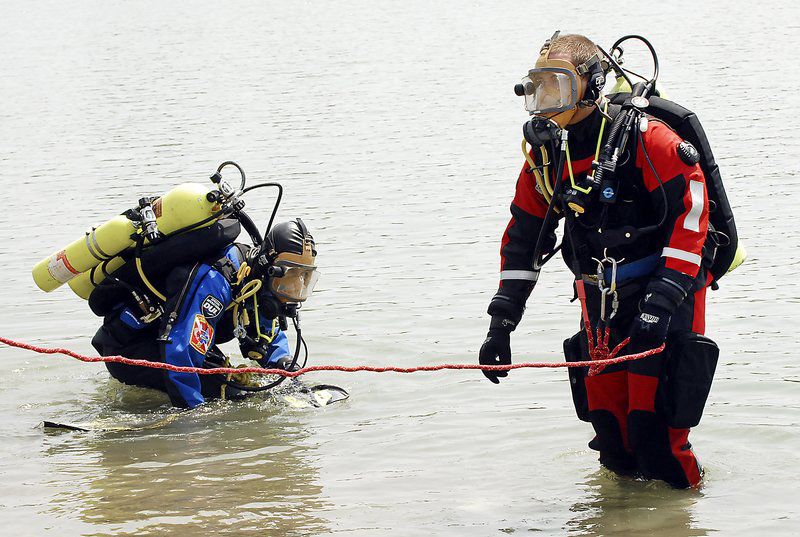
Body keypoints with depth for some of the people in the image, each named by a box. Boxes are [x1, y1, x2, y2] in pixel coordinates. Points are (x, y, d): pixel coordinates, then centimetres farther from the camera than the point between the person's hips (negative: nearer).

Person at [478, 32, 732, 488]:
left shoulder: (644, 139, -16)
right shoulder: (546, 156, 5)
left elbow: (690, 213, -21)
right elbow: (523, 239, 14)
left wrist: (662, 302, -27)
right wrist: (501, 323, 8)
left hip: (668, 294, -6)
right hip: (602, 305, 6)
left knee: (655, 431, -11)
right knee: (611, 433, 6)